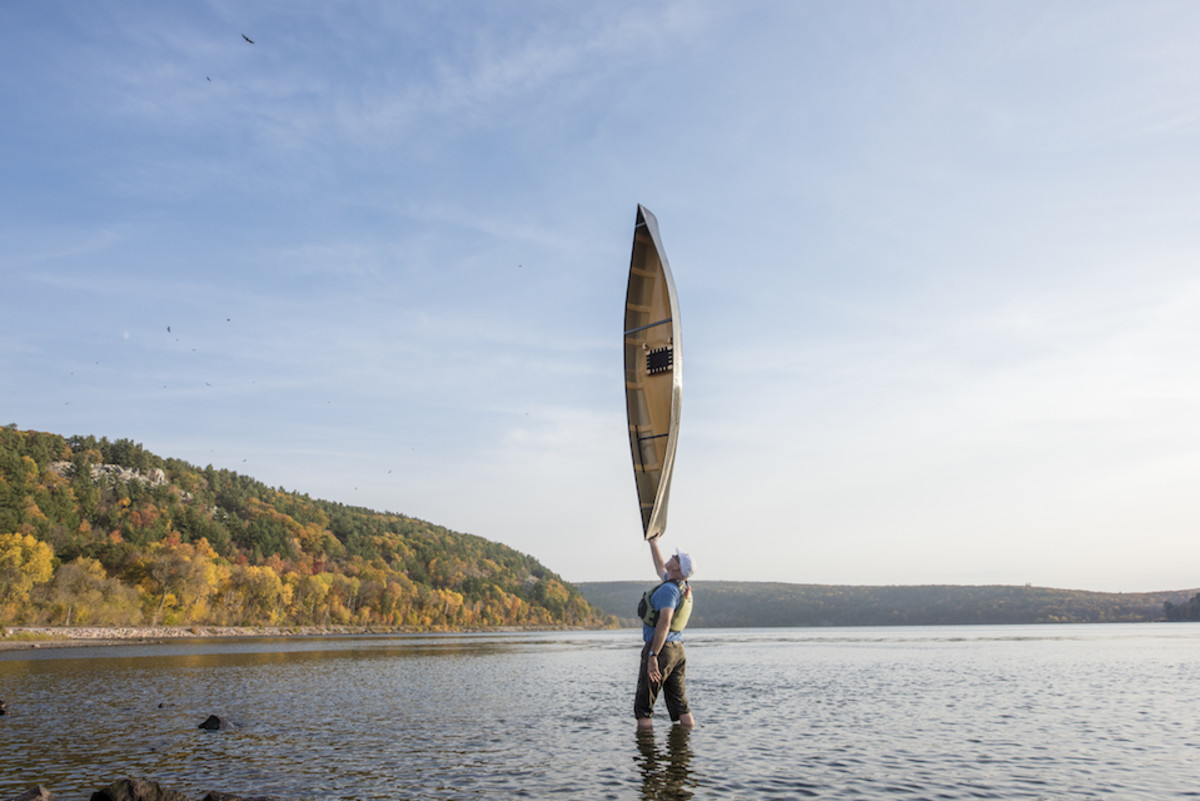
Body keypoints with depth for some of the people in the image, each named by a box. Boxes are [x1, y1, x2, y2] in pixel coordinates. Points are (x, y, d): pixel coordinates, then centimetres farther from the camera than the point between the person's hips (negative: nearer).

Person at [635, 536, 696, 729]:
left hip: (661, 648, -9)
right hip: (678, 650, 9)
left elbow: (664, 622, -27)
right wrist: (653, 543, 43)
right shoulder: (683, 588, 13)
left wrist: (653, 655, -30)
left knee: (643, 706, -2)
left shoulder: (669, 589, -16)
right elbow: (660, 568, 33)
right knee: (680, 705, 10)